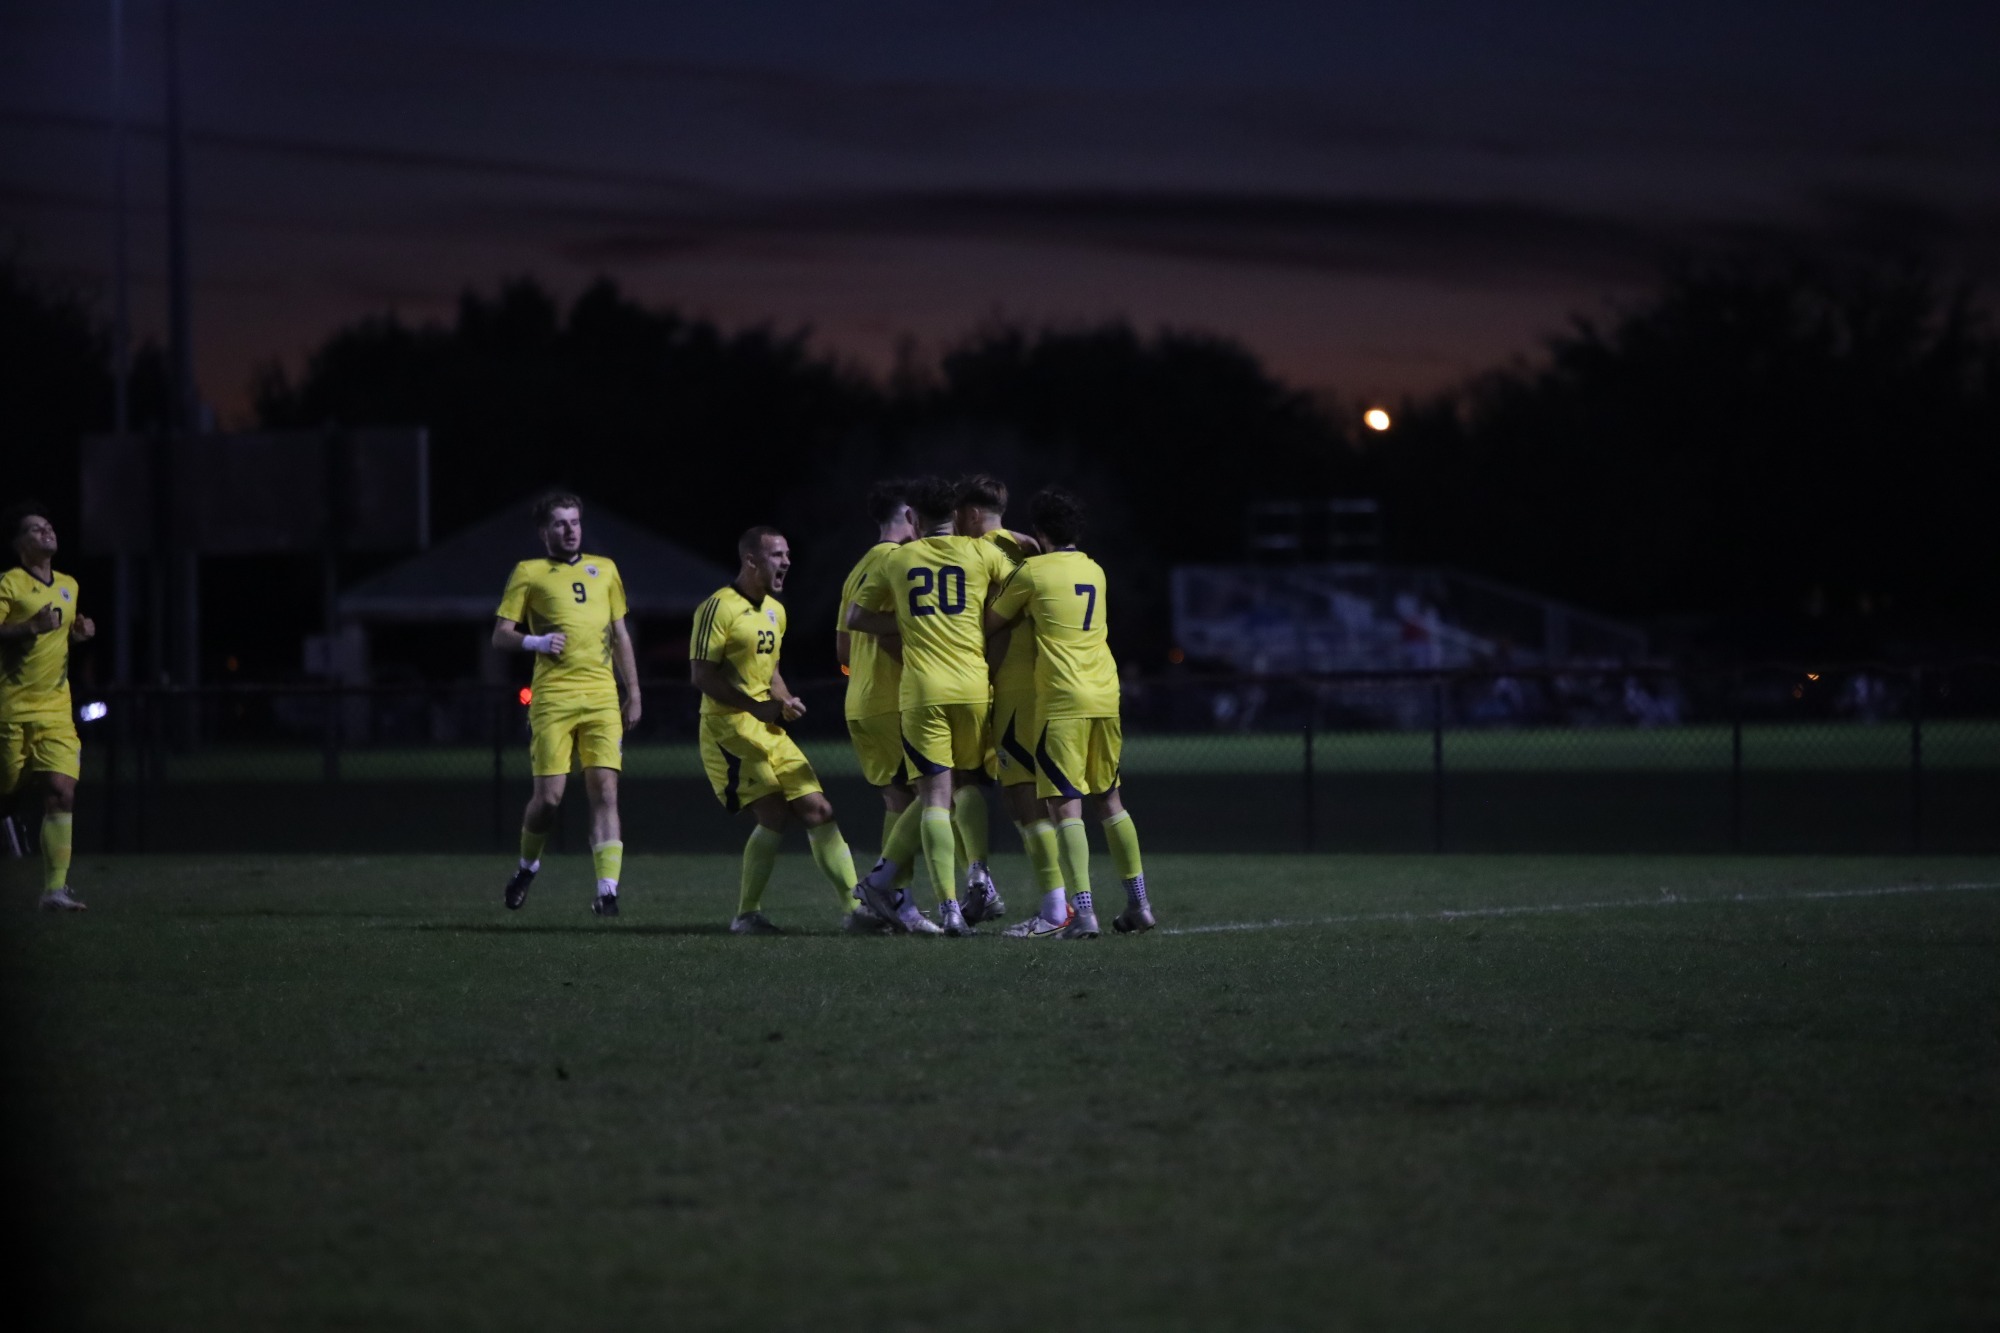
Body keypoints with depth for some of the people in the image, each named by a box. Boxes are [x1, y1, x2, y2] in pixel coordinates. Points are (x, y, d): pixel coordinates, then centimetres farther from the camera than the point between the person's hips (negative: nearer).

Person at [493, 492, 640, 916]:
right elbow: (500, 635, 4)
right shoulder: (529, 573, 6)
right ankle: (527, 867, 22)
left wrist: (633, 693, 16)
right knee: (548, 796, -6)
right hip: (552, 699, -3)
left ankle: (607, 890, -12)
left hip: (603, 697, 3)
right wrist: (535, 642, -16)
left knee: (605, 791, -9)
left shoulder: (604, 569, 17)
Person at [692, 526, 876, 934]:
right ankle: (747, 914, -6)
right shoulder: (720, 607, -11)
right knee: (774, 815, -17)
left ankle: (853, 907, 3)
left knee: (818, 810, 1)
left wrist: (784, 701, 6)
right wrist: (757, 706, -19)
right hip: (729, 728, -8)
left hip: (768, 730, 8)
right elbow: (701, 674, -14)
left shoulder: (775, 611, 17)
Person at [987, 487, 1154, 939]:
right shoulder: (1095, 572, 14)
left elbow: (991, 624, 4)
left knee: (1065, 804, -8)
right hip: (1106, 697, 6)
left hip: (1063, 701, -6)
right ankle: (1139, 902, 16)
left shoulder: (1032, 572, -4)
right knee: (1109, 801, 16)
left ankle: (1081, 911, -17)